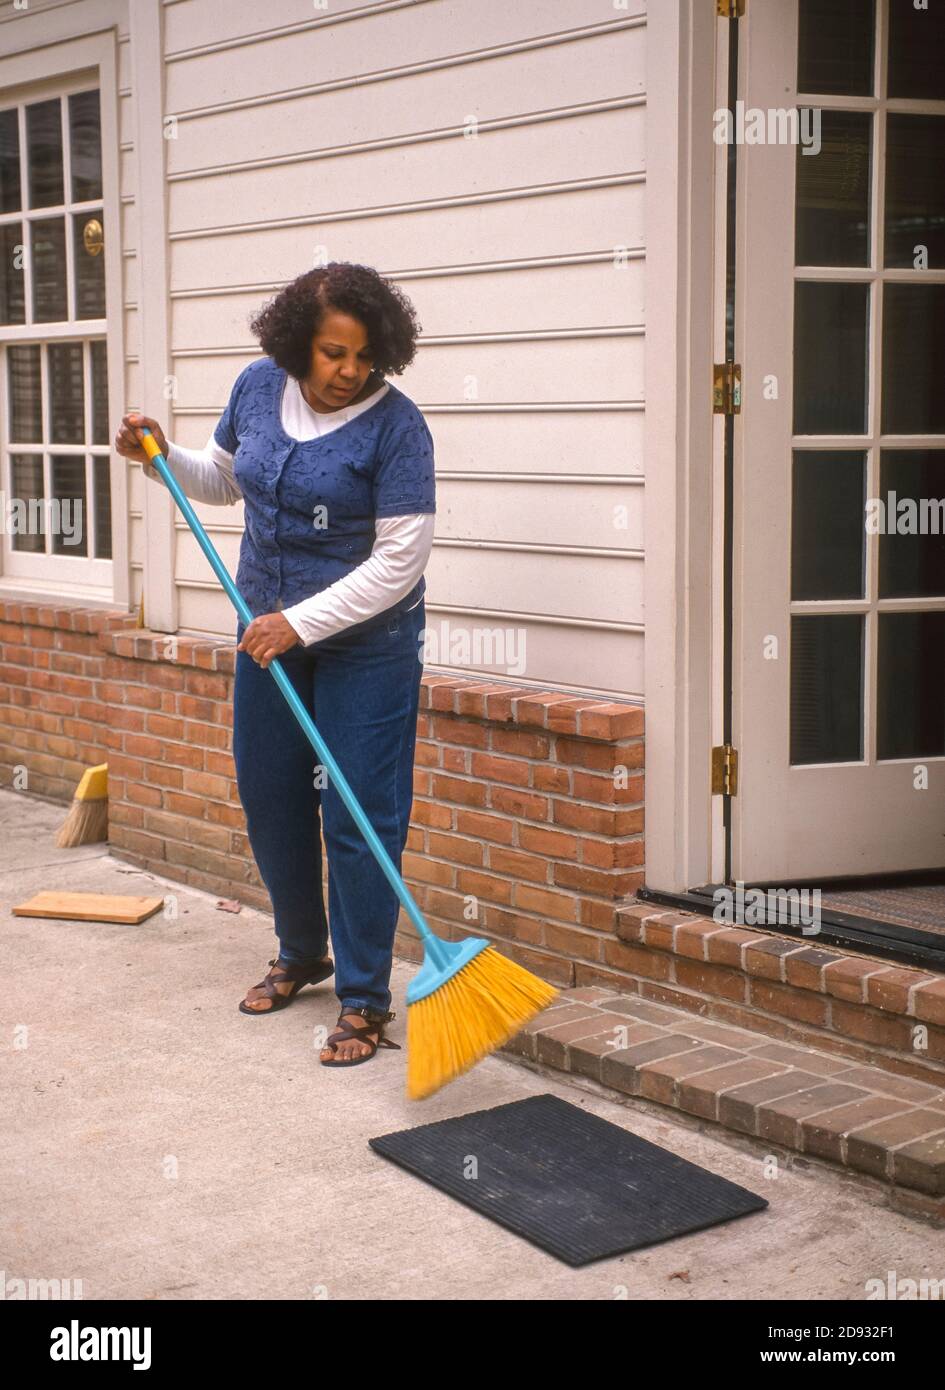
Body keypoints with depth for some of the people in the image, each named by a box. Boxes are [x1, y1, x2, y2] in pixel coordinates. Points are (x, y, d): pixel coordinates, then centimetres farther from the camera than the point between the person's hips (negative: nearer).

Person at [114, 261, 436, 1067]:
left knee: (359, 819, -5)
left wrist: (300, 623, -23)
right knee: (270, 803, 15)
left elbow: (400, 561, -20)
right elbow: (222, 480, 18)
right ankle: (301, 955, 37)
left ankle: (365, 1000, 7)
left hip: (365, 645, -6)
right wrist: (163, 457, -1)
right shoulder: (259, 387, 0)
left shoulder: (395, 425, -18)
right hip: (270, 636, 6)